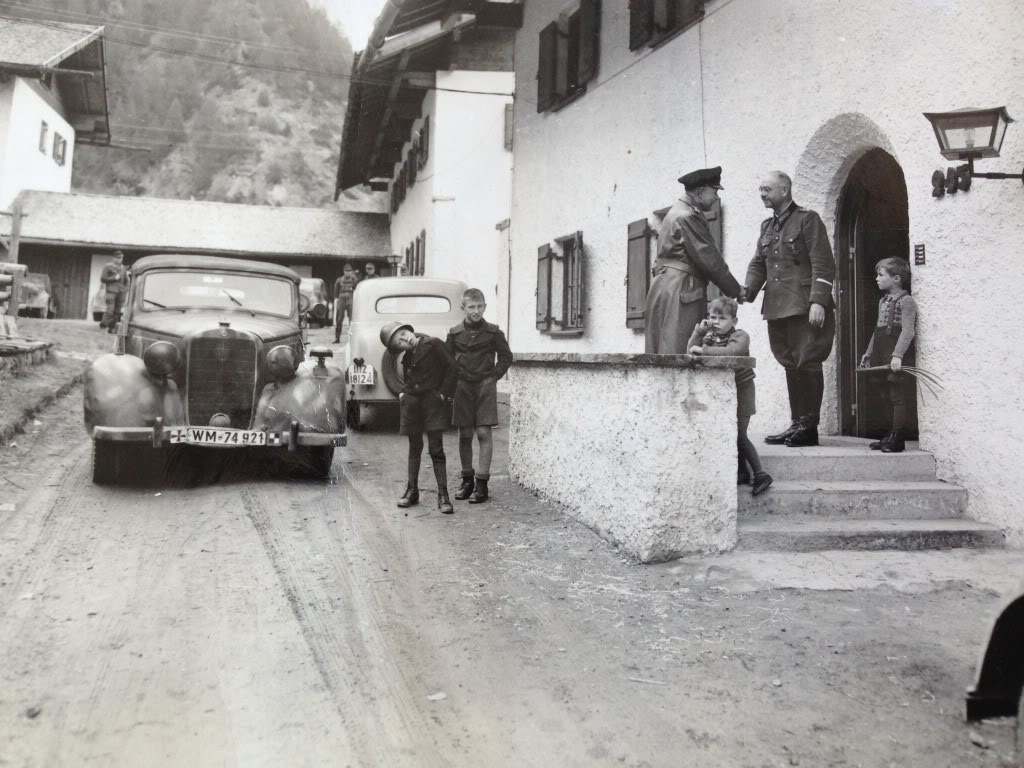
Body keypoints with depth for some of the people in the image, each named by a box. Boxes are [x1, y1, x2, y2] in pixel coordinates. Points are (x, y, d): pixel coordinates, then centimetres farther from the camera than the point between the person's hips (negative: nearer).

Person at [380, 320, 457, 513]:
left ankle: (443, 495, -6)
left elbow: (451, 367, -7)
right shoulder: (407, 356, 12)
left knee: (436, 448, -9)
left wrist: (444, 393, -11)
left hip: (433, 400, -5)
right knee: (414, 447, 12)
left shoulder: (434, 344, -5)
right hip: (411, 402, 5)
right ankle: (412, 491, 21)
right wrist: (403, 392, 10)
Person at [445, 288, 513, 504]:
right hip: (463, 387, 2)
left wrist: (494, 376, 2)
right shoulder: (455, 333, 4)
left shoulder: (493, 332, 0)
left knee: (484, 433, -7)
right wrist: (454, 380, 5)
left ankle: (482, 482, -2)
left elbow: (506, 356, 10)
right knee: (464, 435, 6)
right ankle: (467, 480, 18)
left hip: (485, 387, -2)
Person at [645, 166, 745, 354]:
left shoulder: (677, 212, 21)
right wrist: (736, 290, -3)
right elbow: (709, 259, -12)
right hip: (680, 291, -10)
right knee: (676, 351, -12)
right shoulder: (687, 216, -11)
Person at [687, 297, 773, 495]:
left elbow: (731, 351, -34)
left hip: (741, 389, -6)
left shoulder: (740, 336, -13)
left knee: (739, 435, -9)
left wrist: (704, 350, -31)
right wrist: (699, 331, -14)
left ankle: (760, 474, 0)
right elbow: (691, 351, -5)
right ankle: (742, 472, 21)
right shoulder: (709, 336, 6)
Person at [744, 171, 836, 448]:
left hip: (805, 308, -6)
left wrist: (818, 301, -17)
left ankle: (808, 427, 0)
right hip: (777, 309, 6)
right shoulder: (767, 227, 19)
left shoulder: (807, 219, -1)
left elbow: (823, 264, -8)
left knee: (807, 364, -6)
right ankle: (797, 425, 13)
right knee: (791, 365, 8)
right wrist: (747, 292, -3)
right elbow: (758, 265, 16)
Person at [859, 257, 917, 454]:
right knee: (890, 397, 13)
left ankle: (898, 440, -1)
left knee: (898, 397, -5)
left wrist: (897, 355, -28)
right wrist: (868, 353, 22)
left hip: (898, 360, -9)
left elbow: (908, 331, -19)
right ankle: (892, 436, 20)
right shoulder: (883, 301, 16)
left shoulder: (906, 301, -10)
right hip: (884, 359, 9)